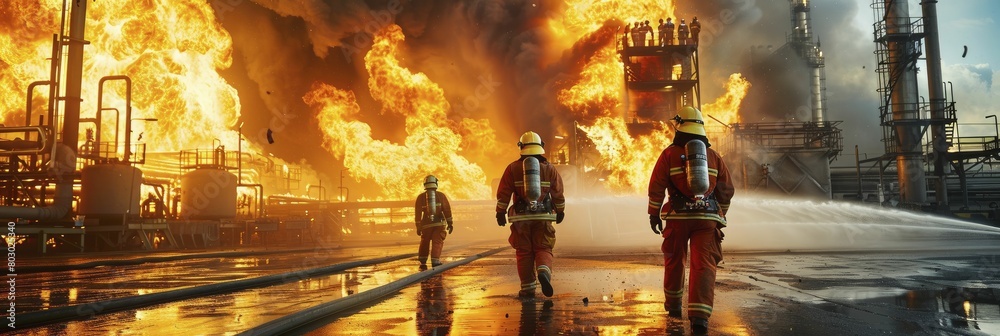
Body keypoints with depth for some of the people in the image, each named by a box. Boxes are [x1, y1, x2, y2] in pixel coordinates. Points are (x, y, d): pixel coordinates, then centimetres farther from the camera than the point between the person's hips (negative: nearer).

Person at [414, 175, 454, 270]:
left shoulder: (421, 197, 4)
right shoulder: (441, 195, 2)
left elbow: (418, 213, 2)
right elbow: (447, 210, -3)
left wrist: (418, 227, 6)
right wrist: (450, 223, 1)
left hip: (426, 224, 1)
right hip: (439, 223, -1)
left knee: (424, 243, 15)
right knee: (437, 243, -2)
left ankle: (423, 263, 19)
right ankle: (435, 262, -16)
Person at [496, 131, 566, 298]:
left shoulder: (513, 168, 0)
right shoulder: (550, 168, 3)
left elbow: (503, 193, -2)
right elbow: (558, 193, 8)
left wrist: (500, 212, 5)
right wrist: (560, 211, 21)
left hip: (520, 217, 0)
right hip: (543, 217, 1)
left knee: (524, 252, 7)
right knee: (543, 249, 7)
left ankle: (528, 288, 9)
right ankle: (544, 272, -22)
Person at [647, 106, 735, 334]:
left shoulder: (670, 153, 1)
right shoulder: (714, 156, 10)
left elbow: (656, 187, -3)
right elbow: (727, 190, 12)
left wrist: (654, 214, 5)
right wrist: (721, 215, 23)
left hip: (678, 217, -1)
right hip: (707, 218, 1)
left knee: (674, 260, 18)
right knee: (703, 265, -4)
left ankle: (673, 305, 33)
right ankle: (699, 316, -16)